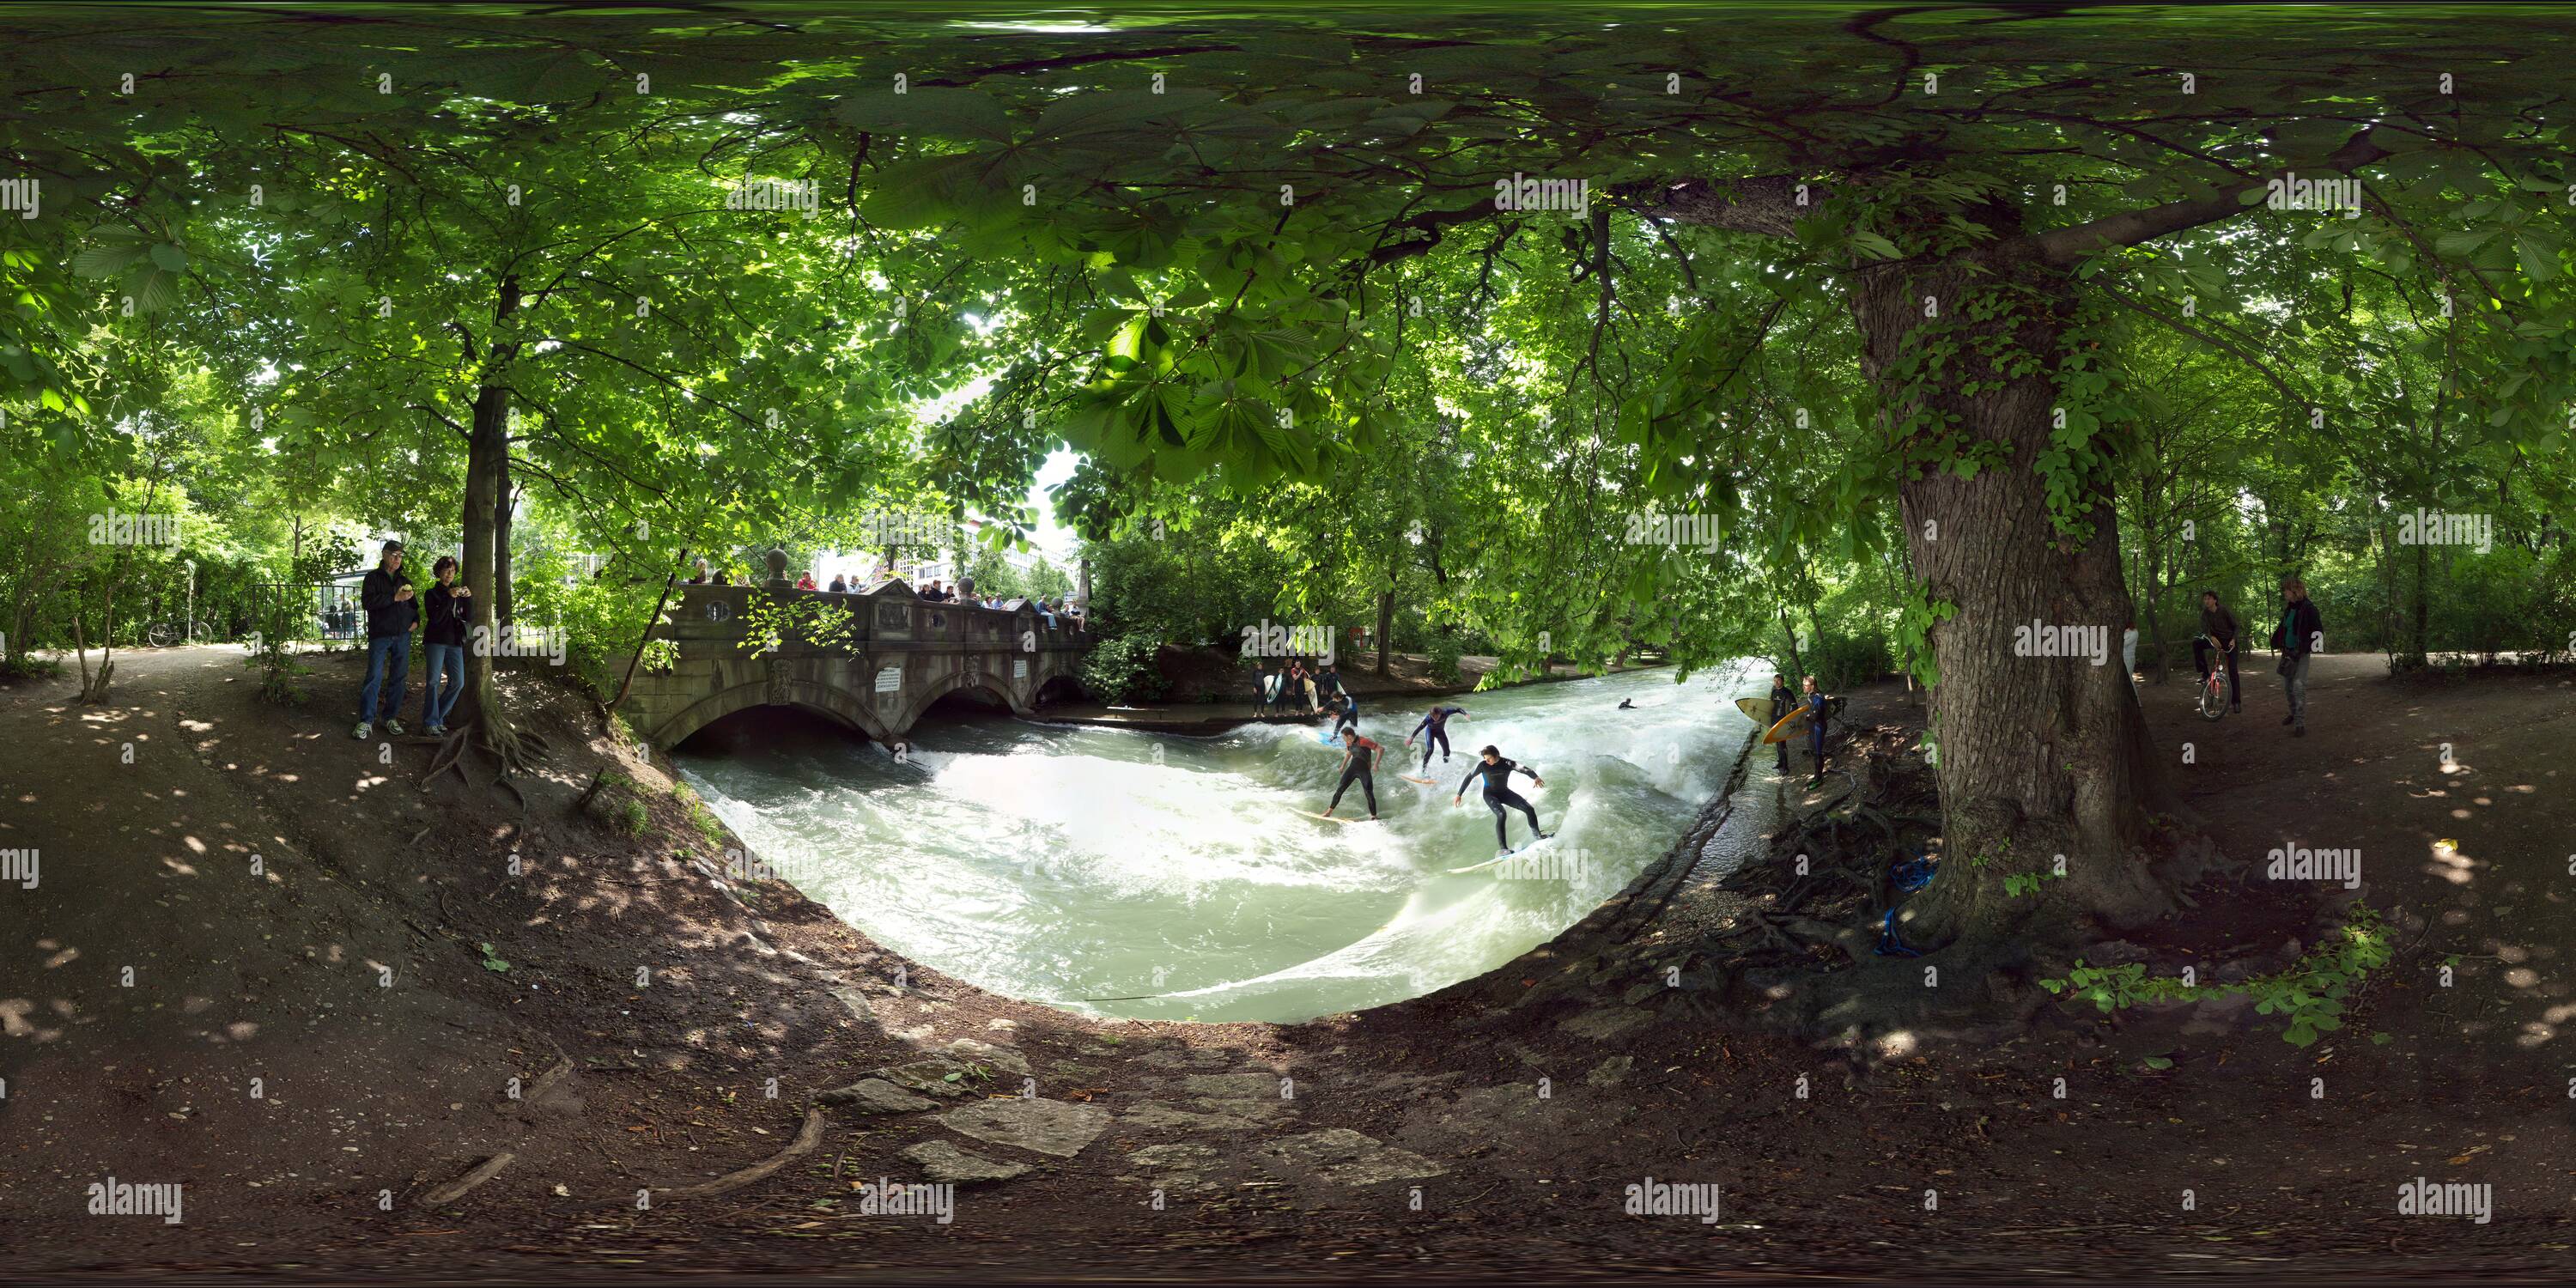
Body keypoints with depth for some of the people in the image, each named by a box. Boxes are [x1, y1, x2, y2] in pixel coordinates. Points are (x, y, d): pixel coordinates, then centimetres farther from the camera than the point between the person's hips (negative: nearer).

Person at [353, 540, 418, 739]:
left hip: (402, 636, 5)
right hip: (380, 636, -5)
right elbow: (367, 602, -14)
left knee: (398, 678, 5)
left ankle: (391, 718, 13)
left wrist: (415, 620, 10)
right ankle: (366, 722, -7)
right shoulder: (372, 577, 2)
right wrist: (394, 598, -19)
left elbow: (414, 605, 29)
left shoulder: (405, 581, 16)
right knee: (374, 677, -9)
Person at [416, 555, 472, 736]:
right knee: (434, 681, -10)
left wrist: (468, 598, -10)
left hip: (455, 643, 4)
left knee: (458, 682, -2)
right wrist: (449, 597, -19)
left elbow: (469, 616, 5)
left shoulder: (458, 592, 15)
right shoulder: (432, 594, 3)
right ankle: (430, 723, -7)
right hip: (436, 641, -4)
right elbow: (434, 618, -12)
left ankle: (438, 717, 12)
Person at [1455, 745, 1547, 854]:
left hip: (1505, 793, 3)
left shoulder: (1507, 763, -16)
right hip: (1490, 795, -3)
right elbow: (1469, 777, -6)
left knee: (1529, 809, -4)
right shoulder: (1482, 765, -17)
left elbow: (1522, 769, -27)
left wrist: (1535, 777, -47)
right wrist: (1459, 794, -4)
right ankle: (1503, 848, -30)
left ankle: (1536, 835, 20)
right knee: (1501, 815, -30)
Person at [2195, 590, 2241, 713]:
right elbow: (2204, 629, -20)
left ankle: (2236, 701, -4)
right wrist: (2212, 638, -42)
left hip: (2229, 642, -3)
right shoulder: (2205, 613, -7)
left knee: (2232, 671, -9)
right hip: (2216, 640, 3)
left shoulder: (2224, 610, -15)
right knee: (2196, 644, -24)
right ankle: (2205, 674, -17)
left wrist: (2233, 639, -25)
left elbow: (2235, 626, -8)